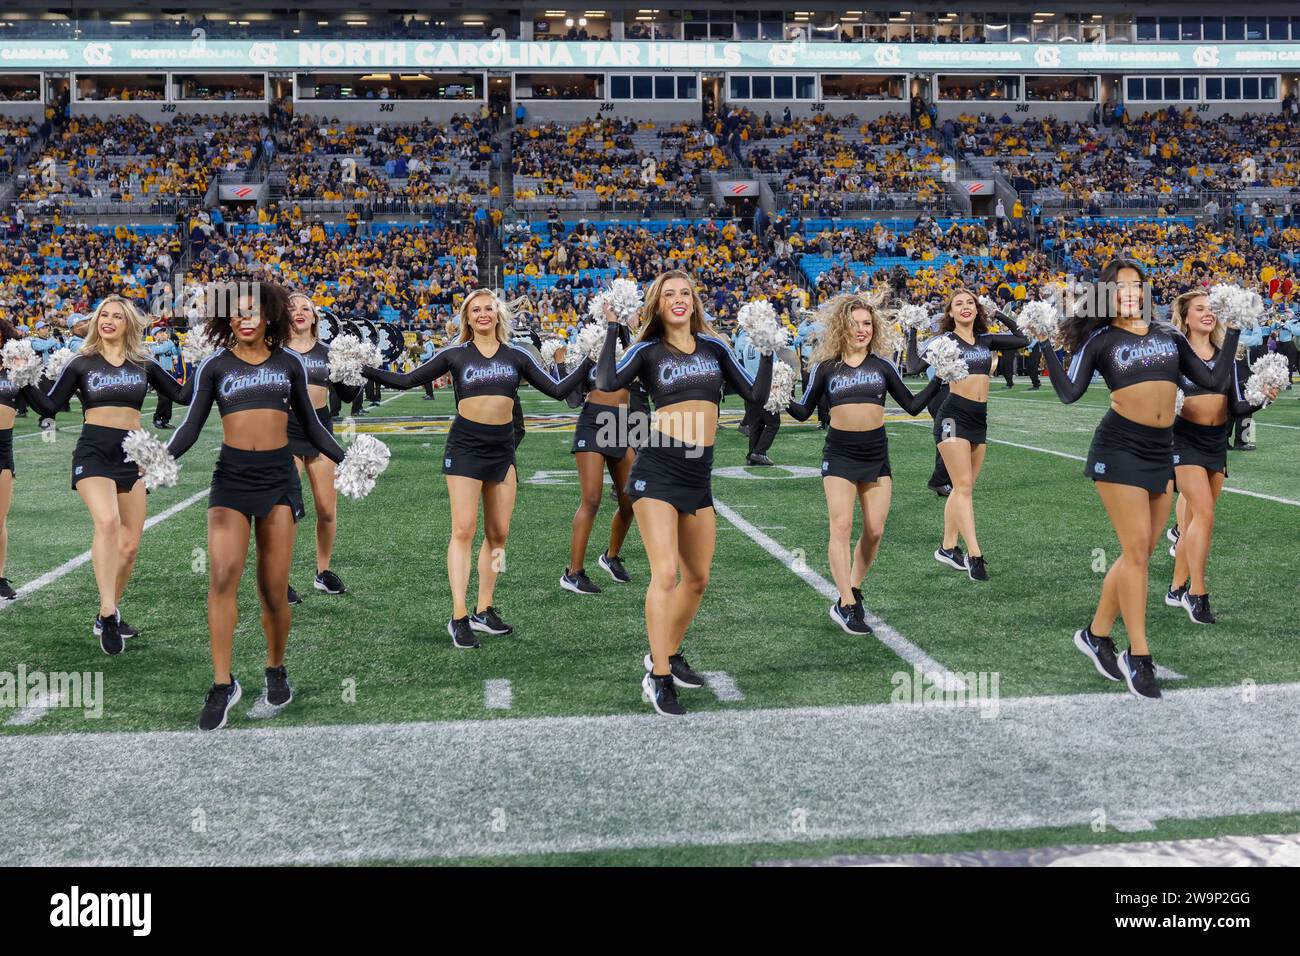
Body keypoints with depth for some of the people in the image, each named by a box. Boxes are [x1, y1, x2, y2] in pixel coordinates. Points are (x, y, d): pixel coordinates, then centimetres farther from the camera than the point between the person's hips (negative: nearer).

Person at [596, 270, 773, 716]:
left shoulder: (714, 347, 12)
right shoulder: (648, 351, 2)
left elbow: (756, 395, 11)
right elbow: (607, 383, -17)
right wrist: (612, 327, -10)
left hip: (699, 474, 5)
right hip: (657, 471, -5)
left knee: (697, 578, 12)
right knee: (666, 572, -13)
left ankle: (667, 654, 32)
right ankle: (658, 678, -5)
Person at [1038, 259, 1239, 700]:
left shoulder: (1169, 335, 14)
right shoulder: (1099, 339, 2)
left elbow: (1214, 381, 13)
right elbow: (1069, 393, -8)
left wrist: (1232, 332, 13)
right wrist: (1045, 345, -13)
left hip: (1161, 451, 5)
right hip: (1120, 448, -5)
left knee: (1140, 553, 7)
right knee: (1136, 550, -9)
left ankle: (1096, 634, 21)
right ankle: (1139, 658, -3)